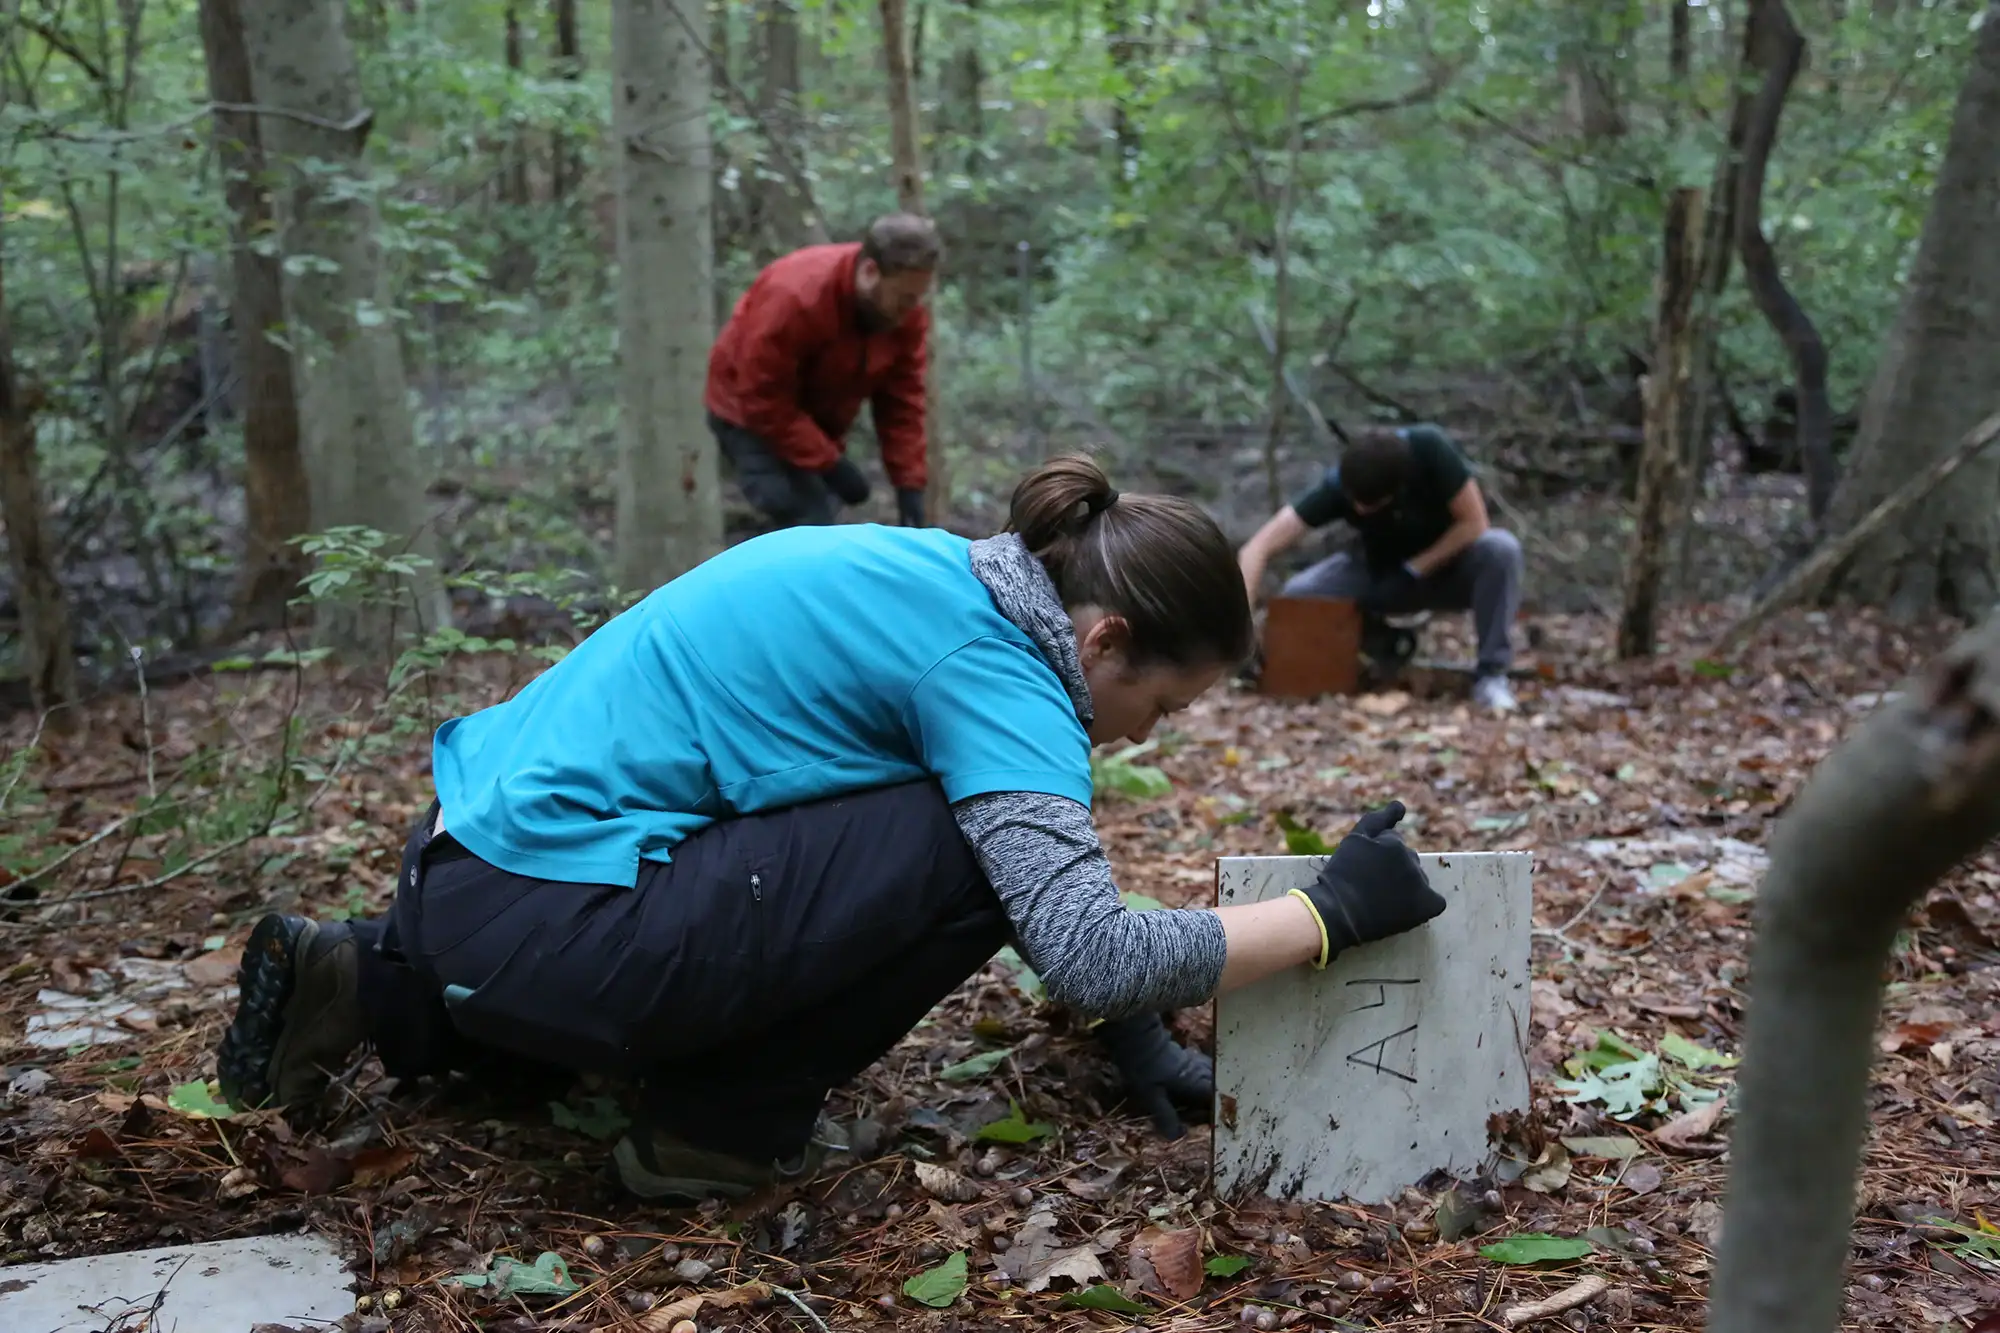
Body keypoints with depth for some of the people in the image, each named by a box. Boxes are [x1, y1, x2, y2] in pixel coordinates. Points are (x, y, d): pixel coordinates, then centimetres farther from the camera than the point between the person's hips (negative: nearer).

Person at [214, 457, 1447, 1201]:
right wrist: (1335, 911, -12)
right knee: (982, 848, -13)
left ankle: (386, 988, 26)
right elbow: (1090, 952, -24)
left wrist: (1139, 1037, 15)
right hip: (547, 921, -9)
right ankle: (728, 1129, 3)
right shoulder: (990, 666, -15)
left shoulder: (955, 585, 12)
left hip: (482, 853, 9)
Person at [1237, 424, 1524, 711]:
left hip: (1450, 567, -1)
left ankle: (1491, 674, -19)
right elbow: (1257, 549, -29)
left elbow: (1474, 523, -22)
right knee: (1298, 594, -24)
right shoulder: (1337, 485, -26)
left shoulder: (1430, 449, -29)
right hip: (1385, 576, 1)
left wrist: (1413, 572, -25)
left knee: (1500, 548, -34)